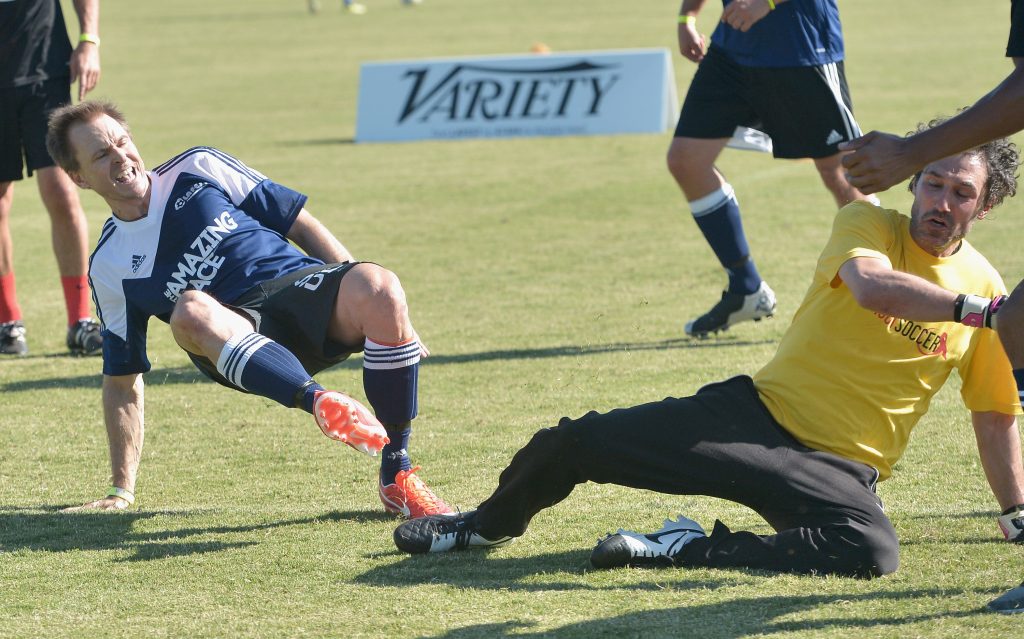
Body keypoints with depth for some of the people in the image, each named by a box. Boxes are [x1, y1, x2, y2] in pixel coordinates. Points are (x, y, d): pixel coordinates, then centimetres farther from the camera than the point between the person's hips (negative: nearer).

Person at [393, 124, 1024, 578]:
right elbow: (868, 284, -27)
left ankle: (683, 549, -23)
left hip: (837, 467, 0)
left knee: (874, 550, -37)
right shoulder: (871, 224, -2)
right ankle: (490, 524, 27)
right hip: (756, 412, 0)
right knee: (575, 444, -8)